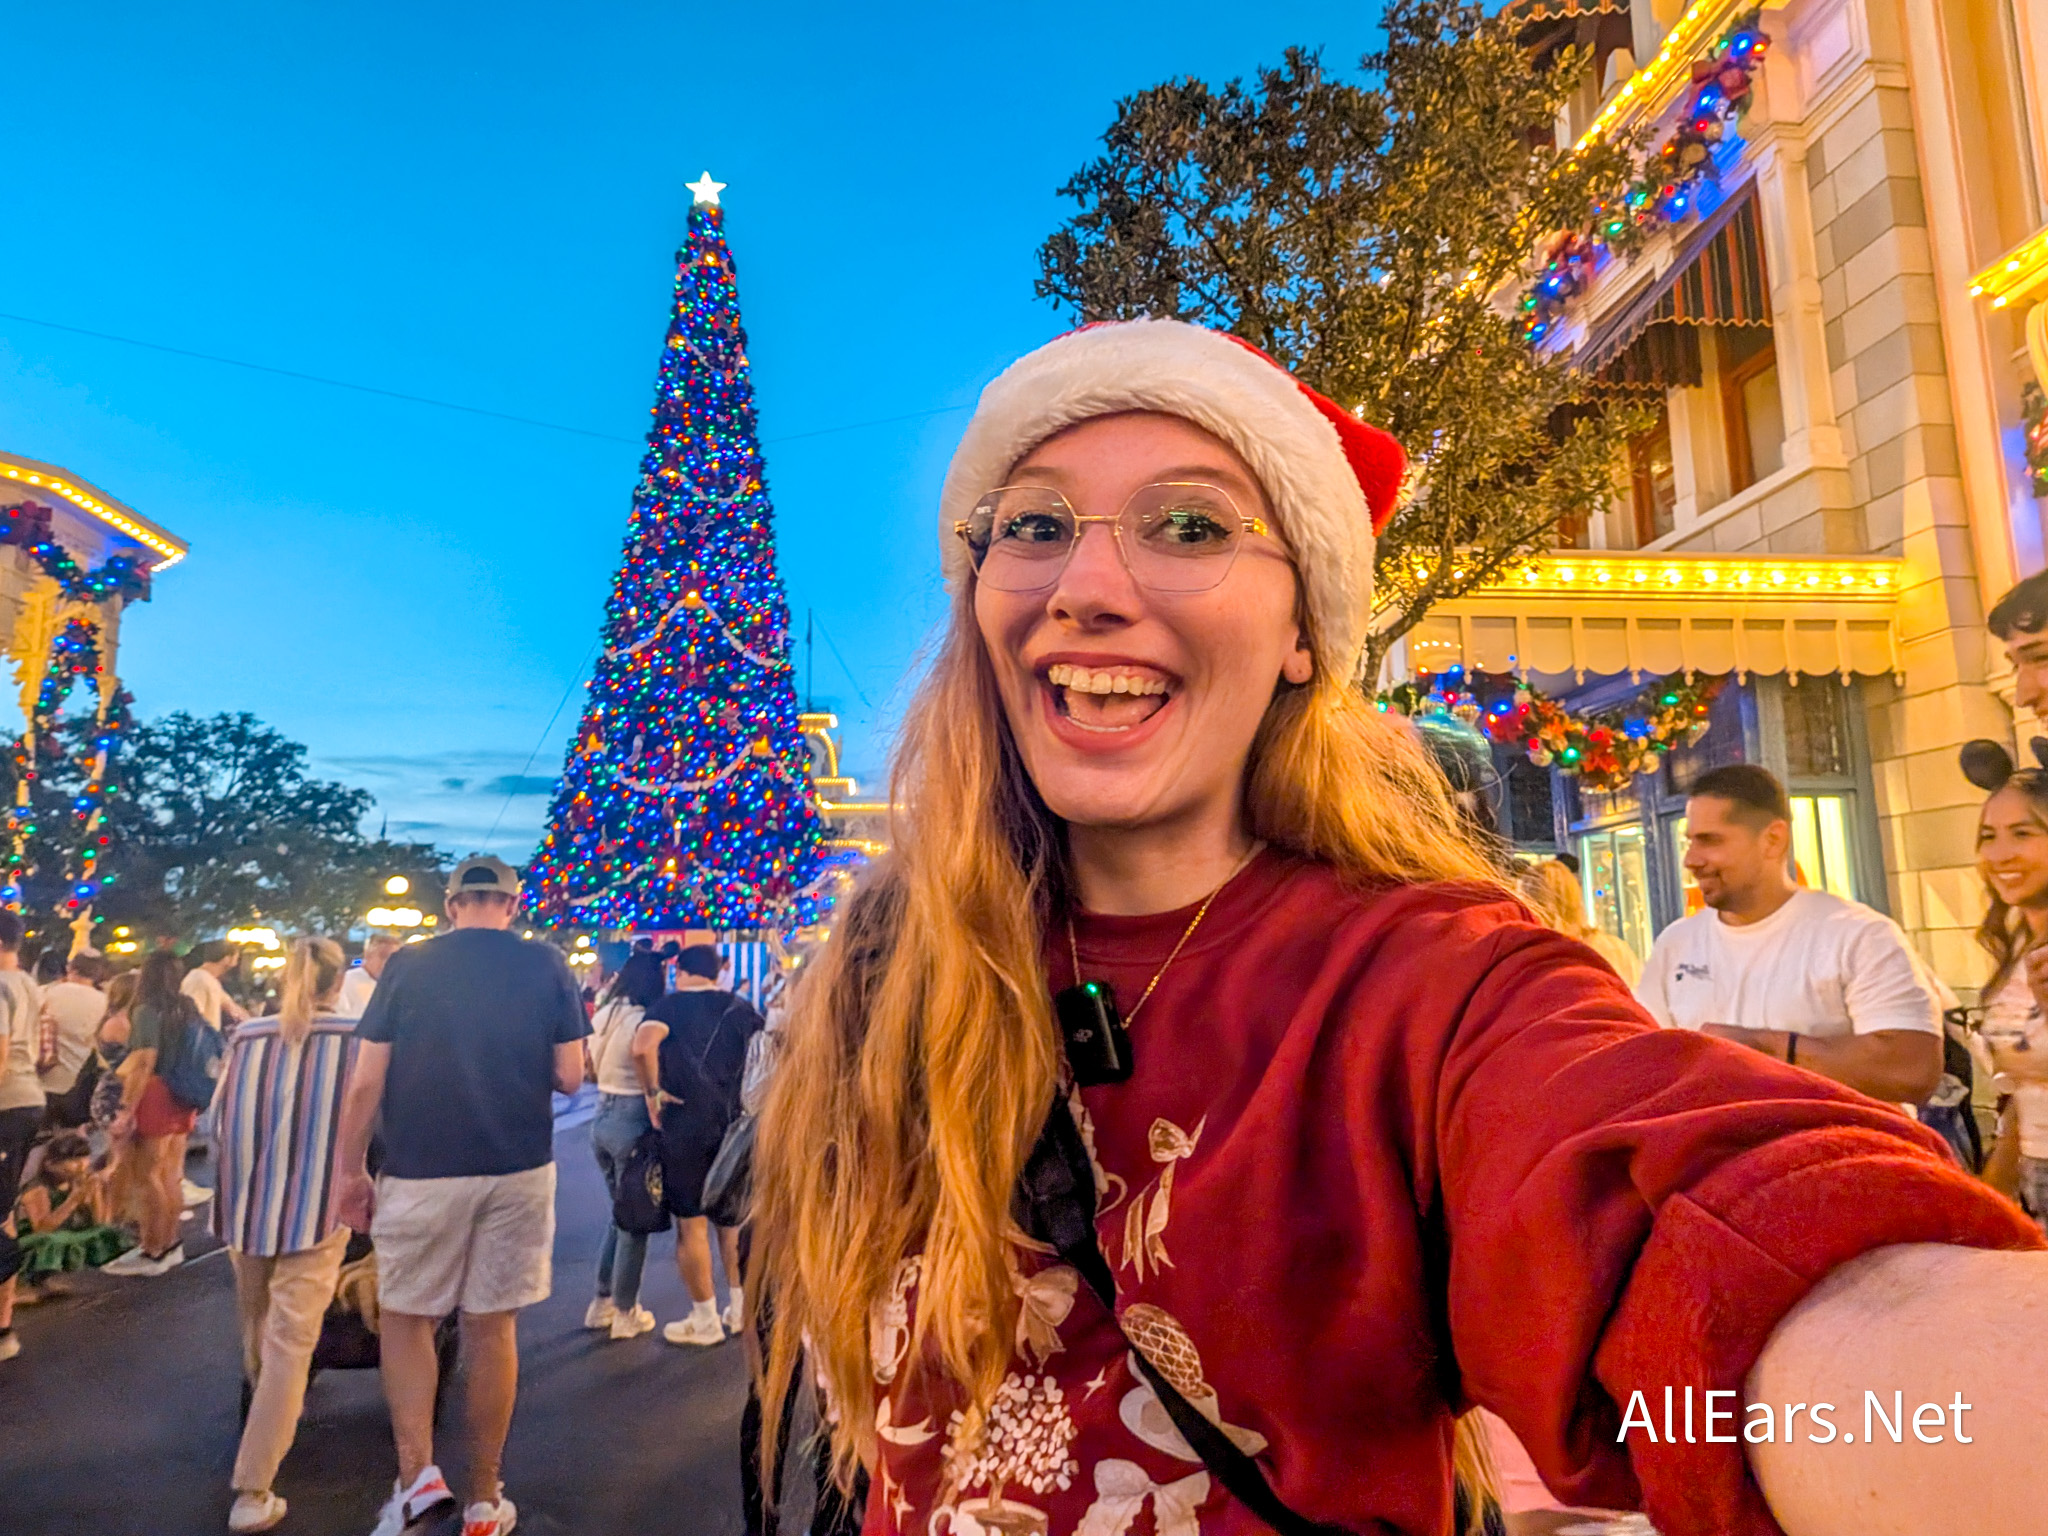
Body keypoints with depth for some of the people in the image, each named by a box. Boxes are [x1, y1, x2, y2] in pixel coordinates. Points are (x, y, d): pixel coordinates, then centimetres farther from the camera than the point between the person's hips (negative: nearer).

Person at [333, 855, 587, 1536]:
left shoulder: (407, 965, -2)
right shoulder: (547, 965, -3)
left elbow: (366, 1083, -4)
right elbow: (570, 1077, -3)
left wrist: (351, 1171, 6)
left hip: (420, 1173, -1)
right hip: (519, 1172, 1)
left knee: (404, 1316, 19)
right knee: (492, 1327, 12)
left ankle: (416, 1473, 6)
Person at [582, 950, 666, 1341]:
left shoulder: (604, 1014, 8)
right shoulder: (643, 1019, -15)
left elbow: (592, 1070, 15)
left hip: (601, 1118, 8)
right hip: (632, 1122, -7)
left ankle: (602, 1302, 29)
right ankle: (625, 1313, 17)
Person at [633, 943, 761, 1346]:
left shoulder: (673, 1004, -5)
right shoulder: (741, 1008, 7)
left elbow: (643, 1045, -23)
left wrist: (652, 1092, -11)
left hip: (685, 1123, -4)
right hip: (734, 1121, 4)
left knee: (691, 1223, 6)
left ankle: (705, 1321, 14)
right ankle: (740, 1309, 24)